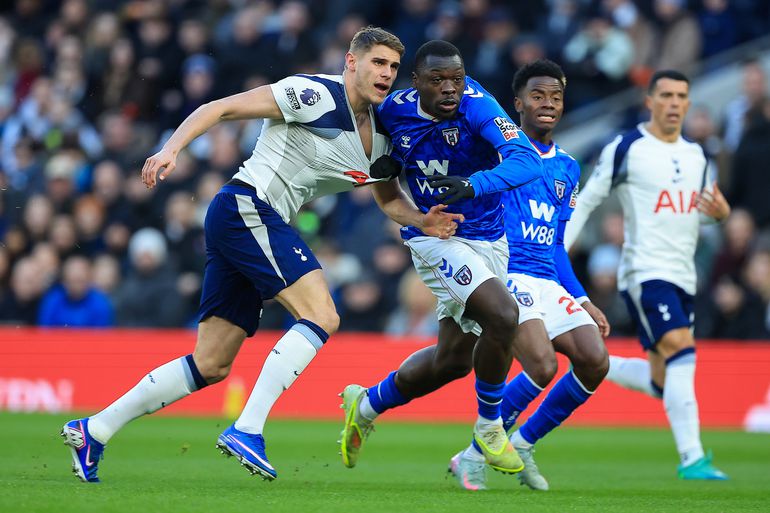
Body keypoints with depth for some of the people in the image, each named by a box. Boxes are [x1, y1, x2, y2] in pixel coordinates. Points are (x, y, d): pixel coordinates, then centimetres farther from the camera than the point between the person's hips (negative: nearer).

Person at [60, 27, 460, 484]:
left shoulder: (379, 134, 14)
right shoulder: (317, 96, -11)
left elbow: (389, 196, 28)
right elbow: (220, 108, -12)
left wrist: (422, 221, 7)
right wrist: (172, 149, -25)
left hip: (263, 223, 9)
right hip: (246, 207, -9)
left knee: (211, 367, 8)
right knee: (322, 316, -21)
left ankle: (93, 430, 14)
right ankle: (247, 430, -25)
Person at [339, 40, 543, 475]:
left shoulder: (476, 105, -20)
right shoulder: (396, 110, -12)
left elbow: (527, 161, -34)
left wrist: (473, 184, -48)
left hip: (488, 239, 2)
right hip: (436, 239, -2)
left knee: (454, 359, 14)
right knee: (503, 316, -26)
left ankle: (367, 406, 39)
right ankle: (489, 429, -4)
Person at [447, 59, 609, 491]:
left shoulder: (567, 168, 19)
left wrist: (584, 303, 18)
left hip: (548, 284, 7)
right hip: (504, 273, -7)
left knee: (595, 361, -10)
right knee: (542, 366, -25)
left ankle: (523, 443, 7)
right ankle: (475, 456, -8)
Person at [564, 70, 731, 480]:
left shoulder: (696, 155, 14)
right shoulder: (625, 149, -5)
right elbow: (585, 202, -1)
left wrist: (720, 212, 0)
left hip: (683, 277, 7)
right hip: (645, 273, -7)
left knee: (662, 382, 9)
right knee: (681, 352, -24)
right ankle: (691, 458, -24)